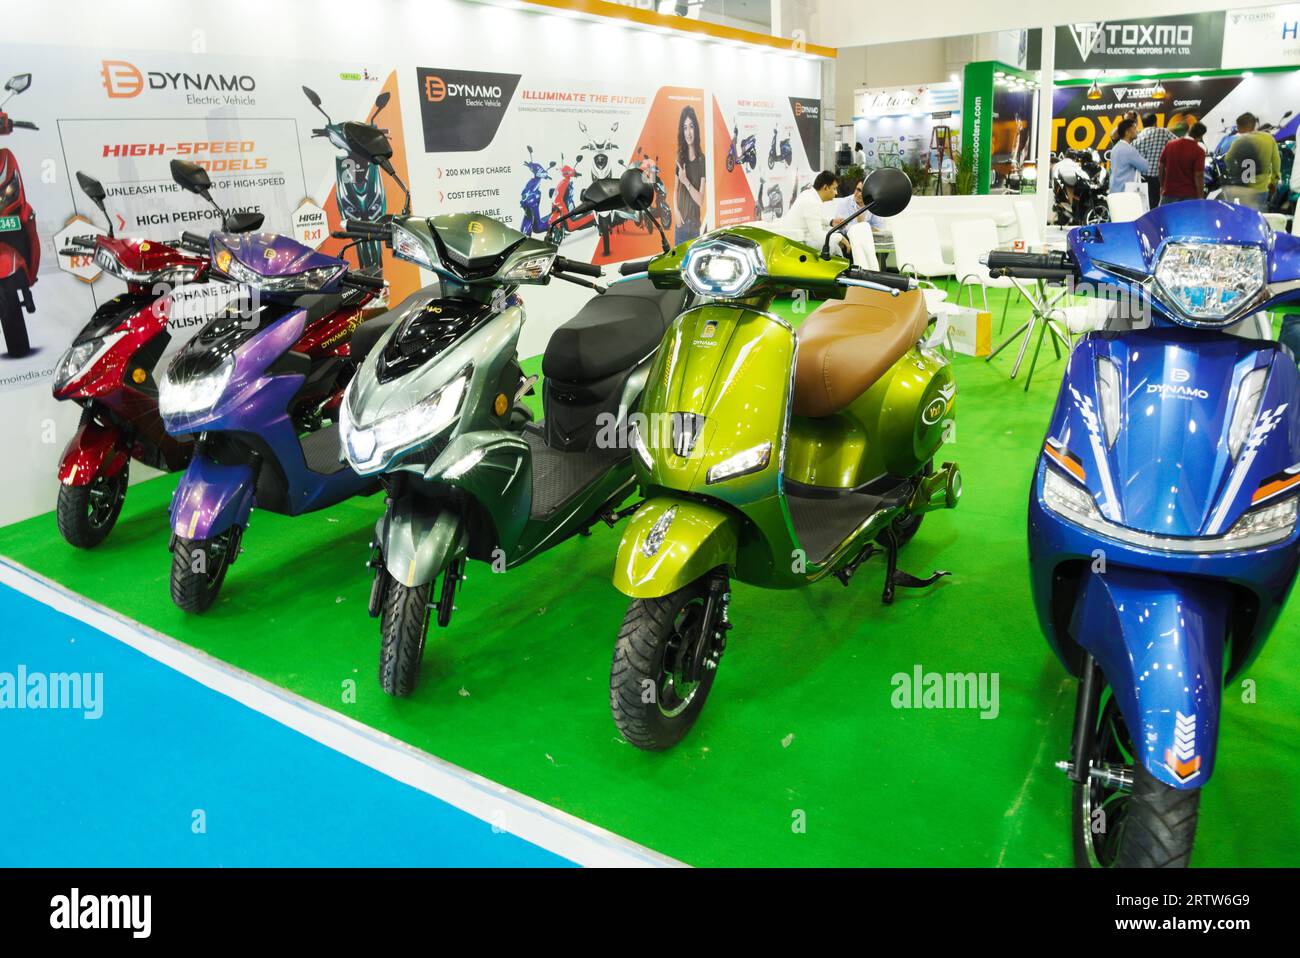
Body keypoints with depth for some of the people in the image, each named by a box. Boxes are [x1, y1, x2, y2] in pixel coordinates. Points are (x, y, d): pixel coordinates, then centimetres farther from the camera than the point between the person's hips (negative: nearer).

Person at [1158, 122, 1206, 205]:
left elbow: (1161, 167, 7)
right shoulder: (1199, 151, -12)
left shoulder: (1170, 145, 1)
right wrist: (1200, 198, -7)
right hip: (1189, 195, -3)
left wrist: (1162, 186, 19)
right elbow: (1198, 176, -14)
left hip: (1169, 192, 3)